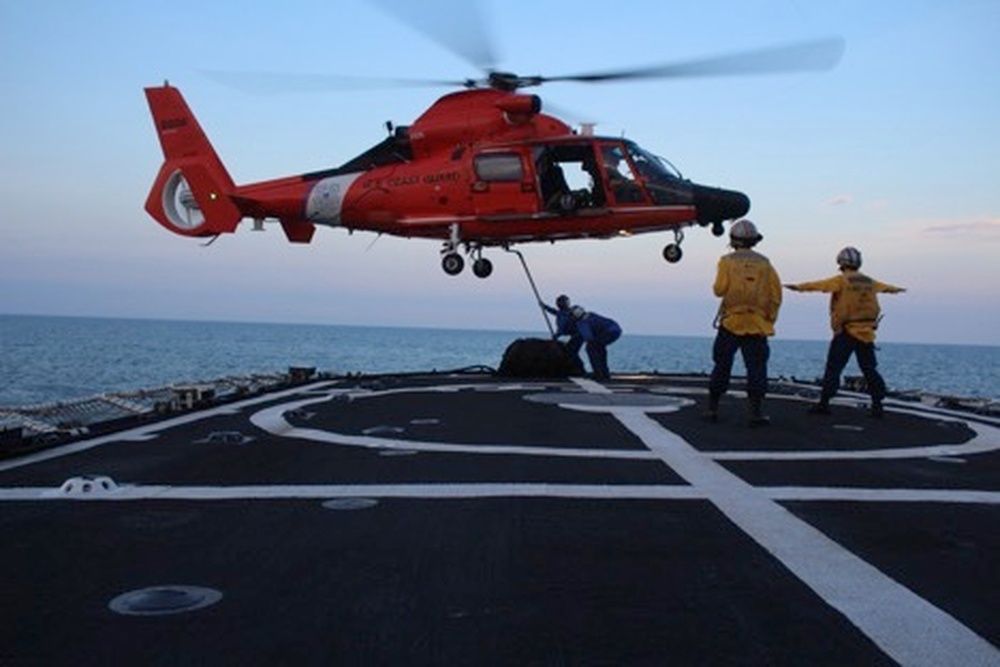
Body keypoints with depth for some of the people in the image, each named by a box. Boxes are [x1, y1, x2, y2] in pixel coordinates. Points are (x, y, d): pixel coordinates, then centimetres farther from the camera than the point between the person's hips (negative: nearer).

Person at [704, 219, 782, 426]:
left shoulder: (727, 261, -2)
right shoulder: (764, 263, 5)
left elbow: (719, 289, -9)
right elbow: (776, 294, 3)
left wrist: (717, 286, 14)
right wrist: (770, 319, 11)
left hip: (731, 323, -1)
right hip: (757, 325, 1)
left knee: (722, 365, 7)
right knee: (756, 367, 1)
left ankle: (712, 408, 12)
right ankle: (756, 411, -6)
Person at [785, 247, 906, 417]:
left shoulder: (841, 281, -6)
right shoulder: (869, 282, 14)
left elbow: (820, 285, -18)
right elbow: (884, 286, 34)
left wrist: (799, 287, -19)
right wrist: (895, 289, 55)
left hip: (846, 332, -5)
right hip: (867, 333, 5)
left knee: (833, 368, -4)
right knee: (869, 370, 10)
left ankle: (824, 403, -7)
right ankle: (877, 405, 9)